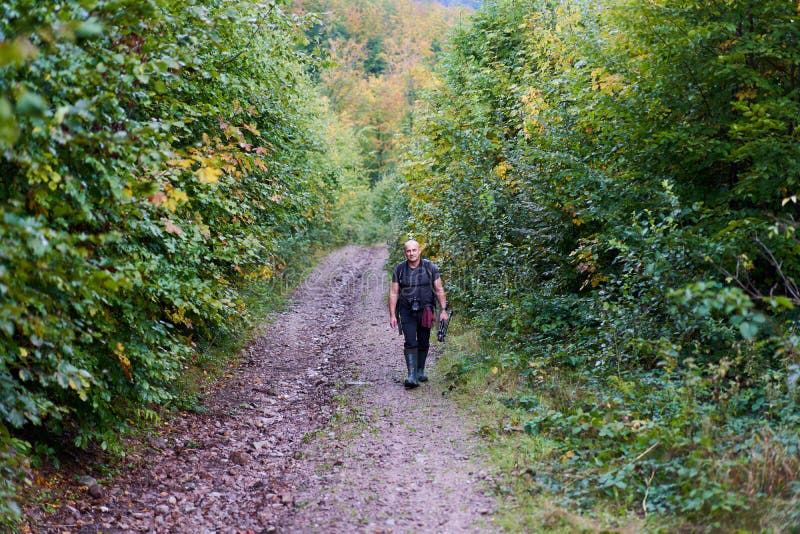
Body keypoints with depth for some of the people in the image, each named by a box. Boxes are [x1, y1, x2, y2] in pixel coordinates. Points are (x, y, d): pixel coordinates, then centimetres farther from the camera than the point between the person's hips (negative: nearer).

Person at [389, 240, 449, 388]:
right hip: (407, 311, -1)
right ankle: (412, 376, -18)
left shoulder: (430, 267, -3)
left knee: (423, 343, 10)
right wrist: (392, 315, -3)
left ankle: (420, 371, 28)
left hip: (425, 310, 1)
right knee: (410, 343, -12)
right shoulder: (399, 269, -2)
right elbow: (393, 293, 1)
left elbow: (439, 290, 1)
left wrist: (443, 310, -5)